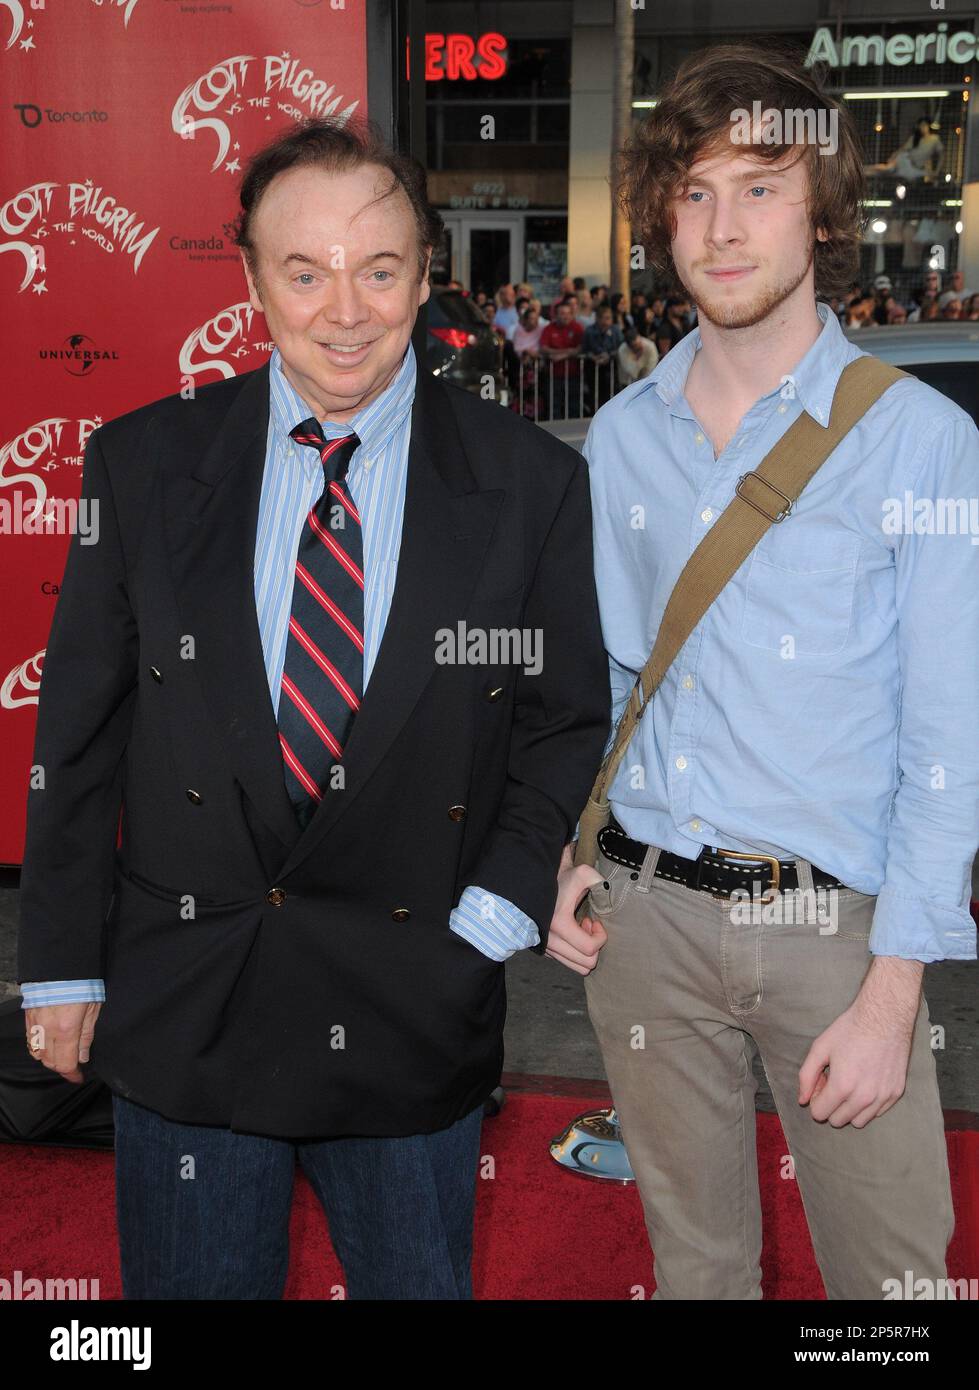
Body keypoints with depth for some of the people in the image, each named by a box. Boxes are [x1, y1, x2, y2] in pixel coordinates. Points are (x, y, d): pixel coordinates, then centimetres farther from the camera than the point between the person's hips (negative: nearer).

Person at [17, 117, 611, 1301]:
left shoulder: (531, 482, -5)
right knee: (192, 1284, 18)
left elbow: (567, 723, 3)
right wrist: (63, 967, 2)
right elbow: (80, 733, 1)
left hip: (415, 1015, 0)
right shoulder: (141, 464, -3)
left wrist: (496, 912, -9)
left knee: (419, 1281, 18)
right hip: (180, 1013, 1)